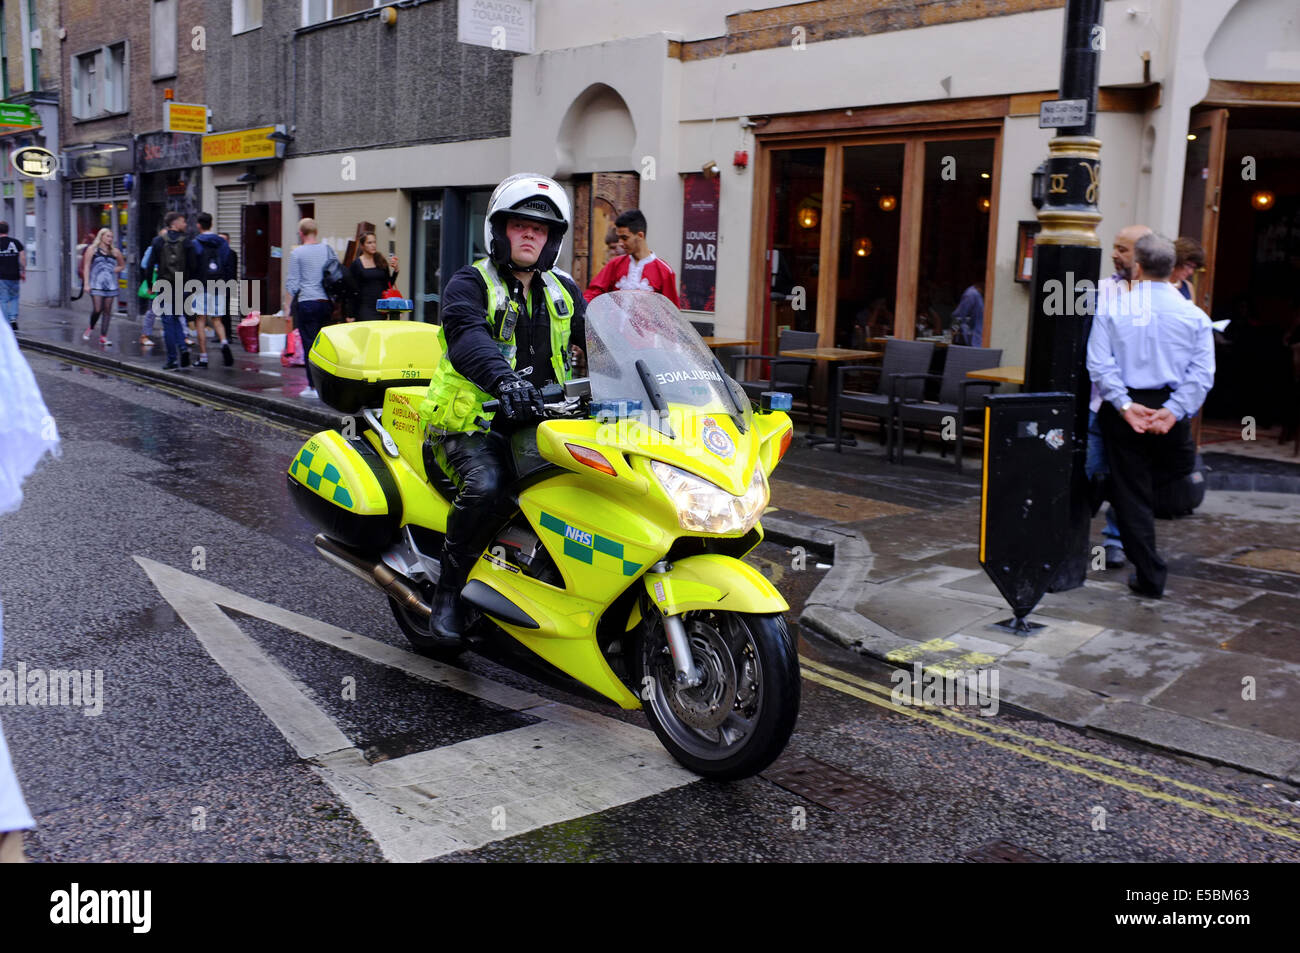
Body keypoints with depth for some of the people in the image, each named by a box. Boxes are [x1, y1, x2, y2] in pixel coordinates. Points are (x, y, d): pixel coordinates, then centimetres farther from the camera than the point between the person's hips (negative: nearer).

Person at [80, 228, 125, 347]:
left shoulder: (115, 252, 10)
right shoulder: (92, 249, 3)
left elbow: (122, 265, 25)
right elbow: (86, 267, 0)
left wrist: (115, 270, 6)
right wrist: (86, 283, -7)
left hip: (111, 285, 3)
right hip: (96, 284, -3)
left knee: (107, 311, 1)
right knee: (97, 309, -11)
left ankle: (103, 336, 6)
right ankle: (91, 328, 17)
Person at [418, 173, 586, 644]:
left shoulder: (564, 292, 18)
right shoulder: (470, 283, 0)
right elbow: (467, 337, -21)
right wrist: (503, 379, -42)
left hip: (539, 423, 5)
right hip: (472, 423, -5)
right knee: (484, 484, -32)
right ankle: (449, 589, -13)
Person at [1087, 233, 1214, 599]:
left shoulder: (1111, 309, -4)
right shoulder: (1194, 315, 0)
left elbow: (1100, 364, -12)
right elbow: (1202, 373, -7)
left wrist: (1125, 405, -13)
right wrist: (1172, 411, -11)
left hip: (1124, 412, -1)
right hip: (1170, 410, 1)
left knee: (1131, 493, 6)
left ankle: (1149, 576, 10)